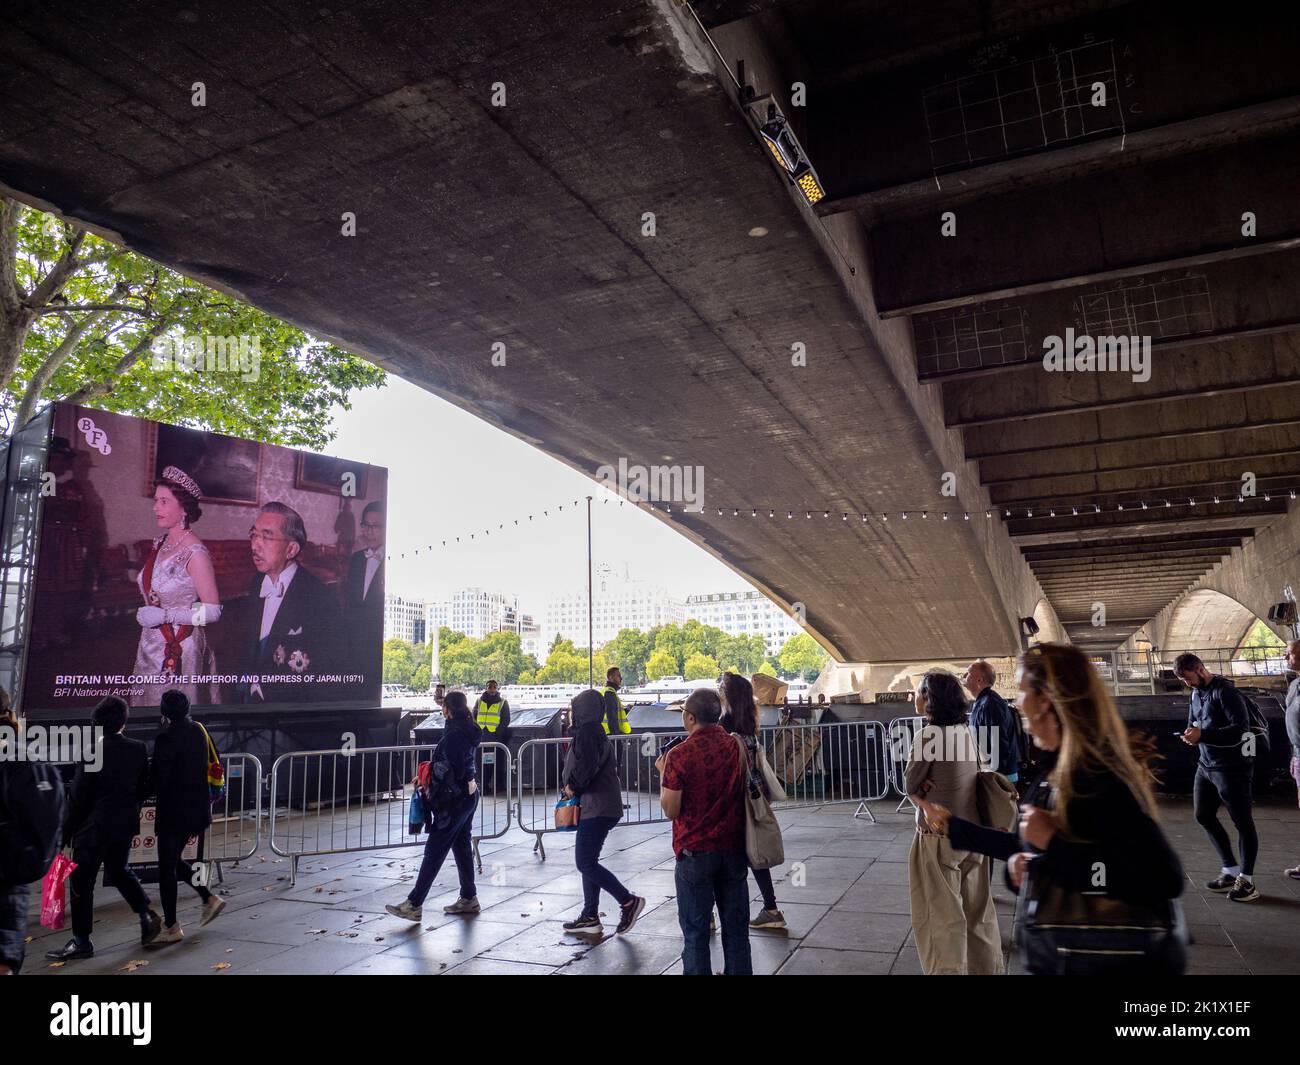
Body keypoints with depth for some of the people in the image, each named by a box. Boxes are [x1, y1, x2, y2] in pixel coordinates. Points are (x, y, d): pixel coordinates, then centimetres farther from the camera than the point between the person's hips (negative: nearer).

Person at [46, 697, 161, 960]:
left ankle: (81, 941, 12)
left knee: (82, 882, 6)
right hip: (126, 823, 5)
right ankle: (147, 915, 14)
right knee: (119, 870, 23)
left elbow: (79, 796, -11)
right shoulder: (139, 749, -2)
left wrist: (67, 831, -1)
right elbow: (144, 788, 4)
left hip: (94, 825, -5)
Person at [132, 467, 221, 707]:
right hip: (151, 646, 7)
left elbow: (213, 611, -20)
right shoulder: (160, 544, 5)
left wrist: (165, 615, -22)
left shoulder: (195, 553, -18)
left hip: (179, 650, -7)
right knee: (148, 700, 16)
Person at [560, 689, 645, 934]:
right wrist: (574, 787, 8)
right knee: (588, 862, 15)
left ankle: (628, 901, -2)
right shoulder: (596, 731, 17)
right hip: (594, 807, 11)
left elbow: (586, 767, -25)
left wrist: (572, 787, -8)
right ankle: (590, 915, 21)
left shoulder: (587, 732, -15)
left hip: (597, 810, -11)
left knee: (586, 863, -7)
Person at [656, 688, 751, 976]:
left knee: (695, 930, 7)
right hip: (734, 848, 4)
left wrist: (663, 774, 2)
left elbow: (671, 810, -12)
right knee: (736, 925, 15)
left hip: (695, 851, -4)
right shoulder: (737, 747, -2)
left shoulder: (680, 755, -16)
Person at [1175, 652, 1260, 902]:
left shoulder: (1225, 691, -17)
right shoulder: (1196, 693, 10)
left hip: (1232, 767, -9)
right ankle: (1231, 870, 29)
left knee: (1243, 822, 2)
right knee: (1203, 816, 15)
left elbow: (1241, 728, -23)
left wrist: (1203, 735, -26)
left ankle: (1247, 880, 13)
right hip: (1206, 765, 9)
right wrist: (1190, 733, -2)